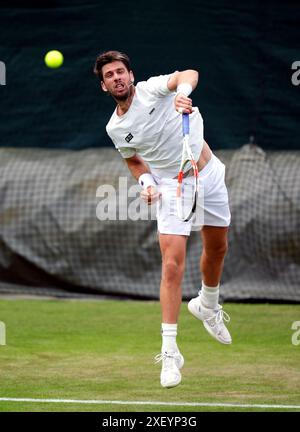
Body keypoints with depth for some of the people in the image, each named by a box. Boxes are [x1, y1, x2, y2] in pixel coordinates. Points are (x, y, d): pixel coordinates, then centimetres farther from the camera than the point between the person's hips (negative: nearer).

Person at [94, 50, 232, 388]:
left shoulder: (152, 89, -13)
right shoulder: (115, 128, -3)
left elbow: (188, 75, -32)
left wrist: (183, 91, -54)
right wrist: (146, 181, -7)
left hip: (209, 173, 0)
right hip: (171, 187, 0)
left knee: (217, 249, 18)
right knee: (172, 266, -15)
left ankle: (207, 306, 50)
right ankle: (170, 352, -13)